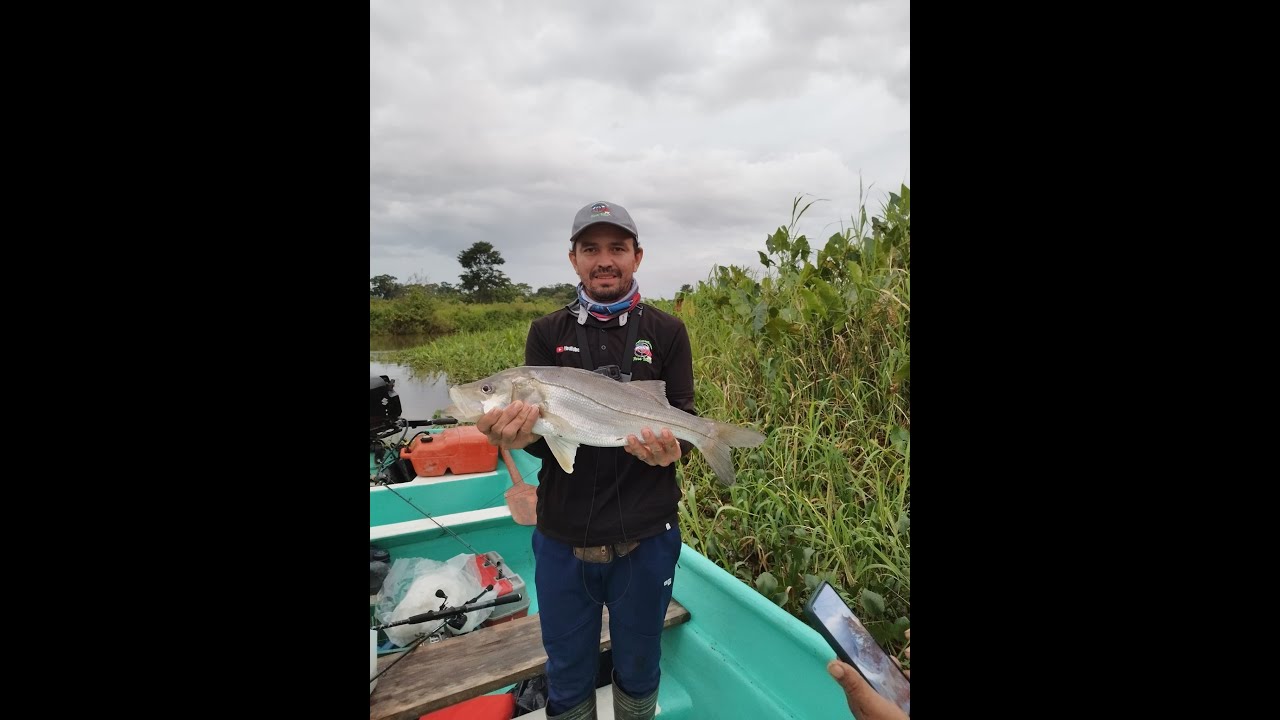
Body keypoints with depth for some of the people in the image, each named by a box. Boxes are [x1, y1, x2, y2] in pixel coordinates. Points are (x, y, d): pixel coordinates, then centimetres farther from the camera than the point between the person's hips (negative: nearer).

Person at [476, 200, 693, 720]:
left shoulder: (666, 332, -1)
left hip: (645, 537, 0)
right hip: (562, 539, 1)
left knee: (638, 672, 22)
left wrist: (670, 449, -26)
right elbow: (540, 435, -3)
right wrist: (522, 433, -25)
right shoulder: (547, 333, 2)